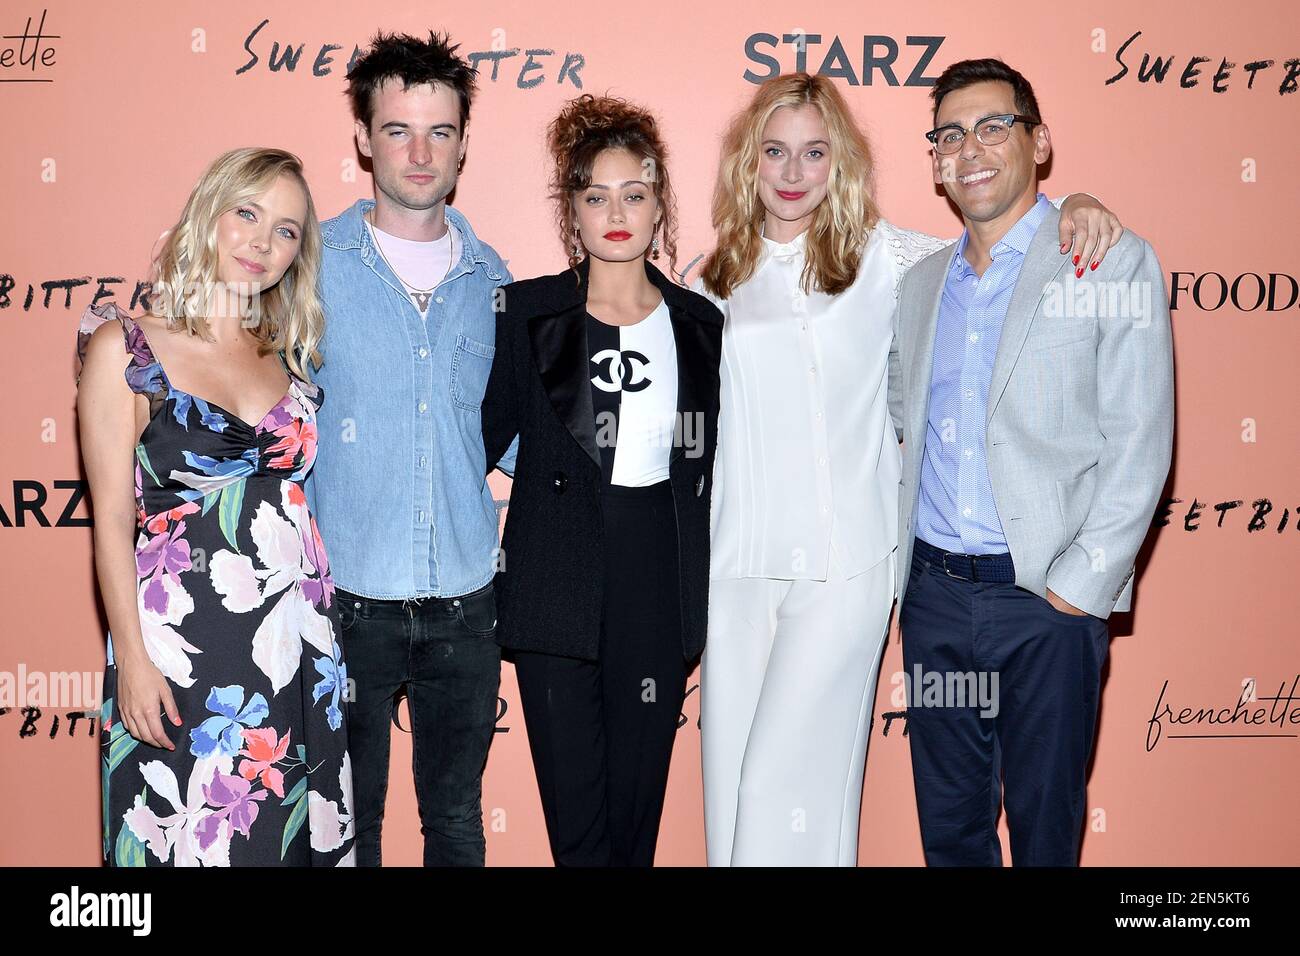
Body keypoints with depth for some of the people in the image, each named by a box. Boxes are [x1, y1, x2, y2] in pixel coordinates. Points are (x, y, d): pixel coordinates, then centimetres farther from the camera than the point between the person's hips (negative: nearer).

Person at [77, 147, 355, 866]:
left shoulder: (291, 355, 11)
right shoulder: (125, 347, -3)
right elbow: (112, 517, -5)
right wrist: (132, 658, -10)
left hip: (300, 640, 4)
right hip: (182, 646, -4)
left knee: (300, 838, 11)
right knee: (195, 841, 6)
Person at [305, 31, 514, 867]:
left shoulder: (489, 277, 6)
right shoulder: (311, 265, -4)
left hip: (464, 600, 3)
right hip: (347, 598, -2)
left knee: (457, 816, 16)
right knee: (346, 819, 13)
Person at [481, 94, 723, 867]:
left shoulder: (700, 323, 7)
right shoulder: (528, 312, 1)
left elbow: (707, 467, 12)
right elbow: (488, 434, 6)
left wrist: (700, 586, 9)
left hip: (659, 589, 2)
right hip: (556, 591, -2)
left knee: (637, 803, 10)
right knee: (575, 811, 0)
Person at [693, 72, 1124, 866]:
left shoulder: (881, 256, 2)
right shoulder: (713, 282, 9)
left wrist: (1074, 207, -8)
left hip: (845, 564, -3)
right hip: (738, 564, 3)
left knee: (789, 777, -6)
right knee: (729, 779, 9)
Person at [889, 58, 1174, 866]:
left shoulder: (1112, 261, -3)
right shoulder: (921, 282, 13)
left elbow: (1140, 443, -8)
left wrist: (1080, 586, -13)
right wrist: (895, 555, 8)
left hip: (1048, 595, -4)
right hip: (932, 590, 5)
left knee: (1044, 821, 8)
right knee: (947, 822, 14)